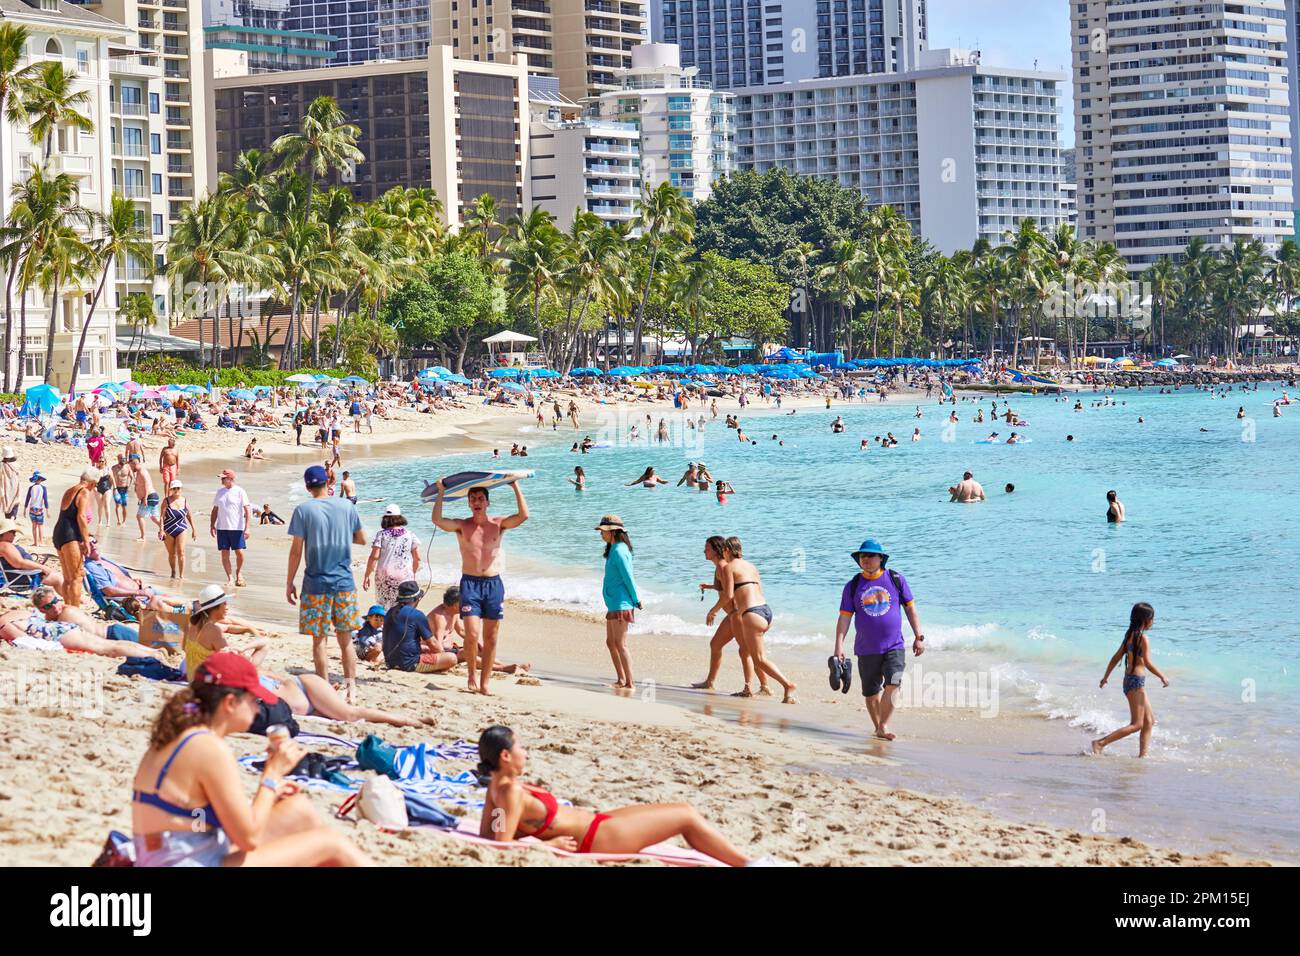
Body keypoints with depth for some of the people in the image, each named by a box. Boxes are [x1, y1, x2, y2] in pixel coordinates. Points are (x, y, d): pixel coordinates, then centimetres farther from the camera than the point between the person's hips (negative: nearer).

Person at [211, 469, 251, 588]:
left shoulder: (240, 492, -4)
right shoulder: (219, 492, 11)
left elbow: (248, 510, -6)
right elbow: (215, 510, 18)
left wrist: (247, 528, -14)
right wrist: (212, 525, 8)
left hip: (237, 528, -4)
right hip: (222, 528, 4)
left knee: (239, 552, -6)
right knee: (225, 554, 1)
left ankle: (239, 573, 19)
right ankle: (230, 578, 9)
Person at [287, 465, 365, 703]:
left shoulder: (303, 510, -6)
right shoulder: (346, 506, 2)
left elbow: (296, 550, -8)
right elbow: (361, 539, 11)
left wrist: (290, 582, 0)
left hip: (316, 583, -3)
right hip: (344, 581, 3)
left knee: (319, 639, 4)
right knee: (345, 638, 10)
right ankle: (351, 689, 6)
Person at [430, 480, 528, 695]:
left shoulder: (499, 524, 5)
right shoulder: (462, 526, 2)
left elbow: (523, 516, -9)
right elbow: (437, 520, -14)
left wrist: (516, 488, -7)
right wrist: (441, 492, -12)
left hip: (494, 584, 2)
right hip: (470, 583, -2)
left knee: (490, 639, 4)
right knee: (472, 634, -14)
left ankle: (484, 683, 12)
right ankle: (472, 675, 8)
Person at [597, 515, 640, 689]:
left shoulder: (619, 551, -17)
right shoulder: (614, 550, 14)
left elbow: (628, 578, -16)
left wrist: (636, 601, -10)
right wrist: (635, 601, 16)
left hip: (621, 604, -10)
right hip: (614, 604, 10)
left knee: (621, 644, -8)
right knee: (611, 643, 15)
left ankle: (630, 683, -5)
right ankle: (621, 679, 21)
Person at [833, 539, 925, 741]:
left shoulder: (896, 580, 3)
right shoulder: (853, 586, 4)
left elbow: (910, 609, 8)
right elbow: (844, 617, 3)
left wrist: (919, 637, 6)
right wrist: (839, 645, -5)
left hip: (894, 647, -1)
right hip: (866, 649, 1)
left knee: (893, 684, -19)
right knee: (871, 692, 6)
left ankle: (884, 726, -15)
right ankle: (877, 726, 22)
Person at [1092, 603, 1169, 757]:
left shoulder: (1130, 635, 11)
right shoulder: (1143, 638, -14)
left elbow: (1116, 657, 15)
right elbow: (1147, 663, -21)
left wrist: (1106, 677, 22)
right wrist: (1162, 677, -10)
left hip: (1129, 680, 9)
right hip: (1137, 681, -9)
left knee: (1149, 721, 13)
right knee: (1136, 724, -5)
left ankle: (1142, 755, 12)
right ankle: (1101, 743, -10)